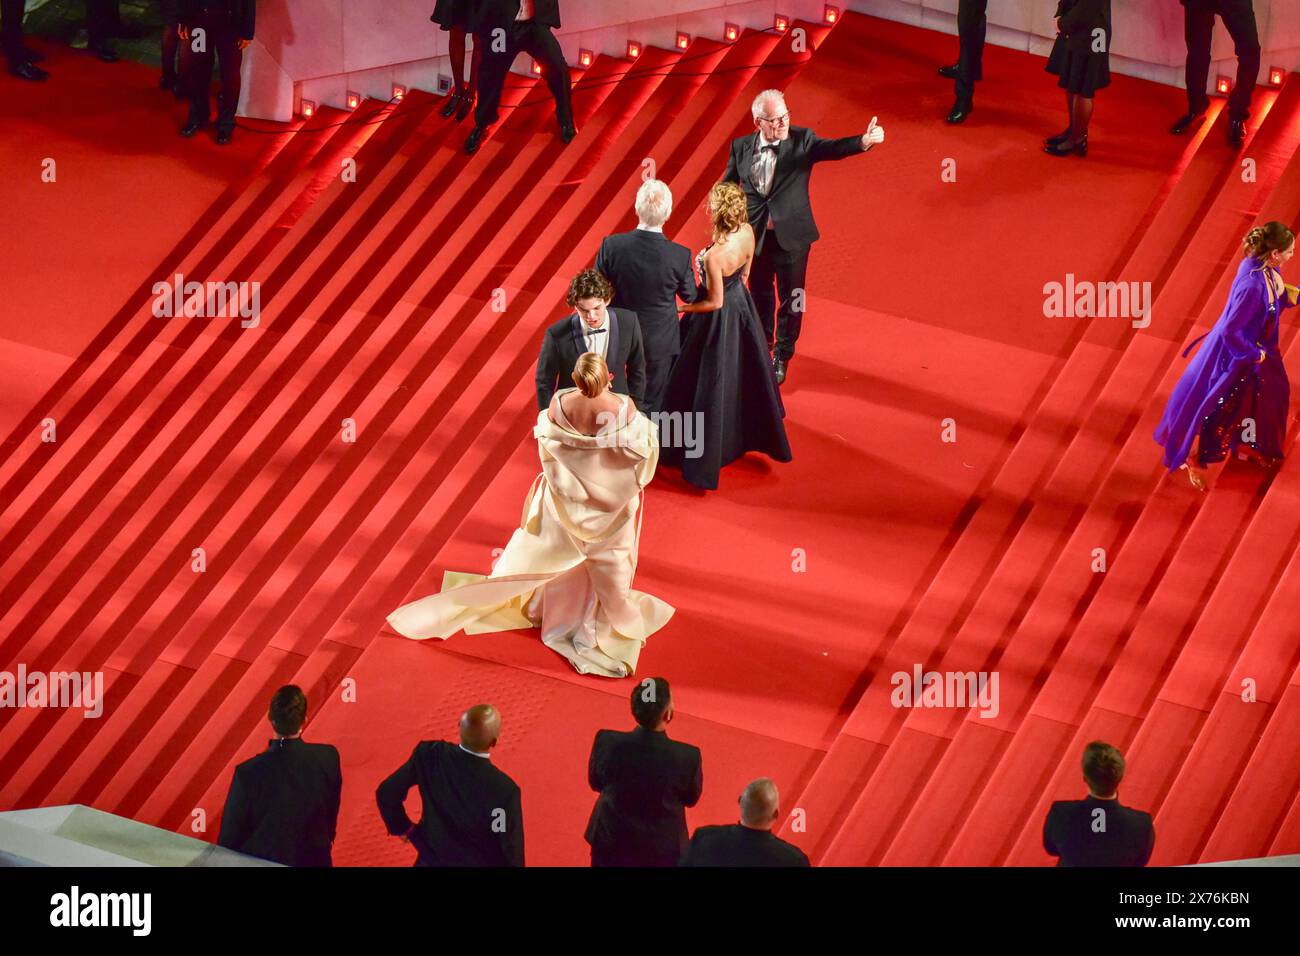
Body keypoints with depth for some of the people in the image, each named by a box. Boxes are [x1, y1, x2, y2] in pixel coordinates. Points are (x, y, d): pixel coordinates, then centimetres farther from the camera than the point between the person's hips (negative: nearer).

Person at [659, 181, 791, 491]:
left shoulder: (714, 255, -37)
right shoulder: (747, 232, -16)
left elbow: (715, 302, -24)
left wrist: (682, 308, -10)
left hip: (718, 320, -7)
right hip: (742, 308, 7)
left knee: (709, 386, 10)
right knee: (744, 374, 28)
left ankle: (702, 460, 26)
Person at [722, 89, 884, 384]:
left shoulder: (802, 140, -9)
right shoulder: (741, 147, -3)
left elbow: (832, 149, -25)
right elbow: (727, 188, 7)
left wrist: (864, 141, -44)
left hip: (791, 235, -2)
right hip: (755, 236, 2)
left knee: (791, 299, 8)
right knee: (760, 294, 19)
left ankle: (782, 357, 29)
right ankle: (762, 346, 43)